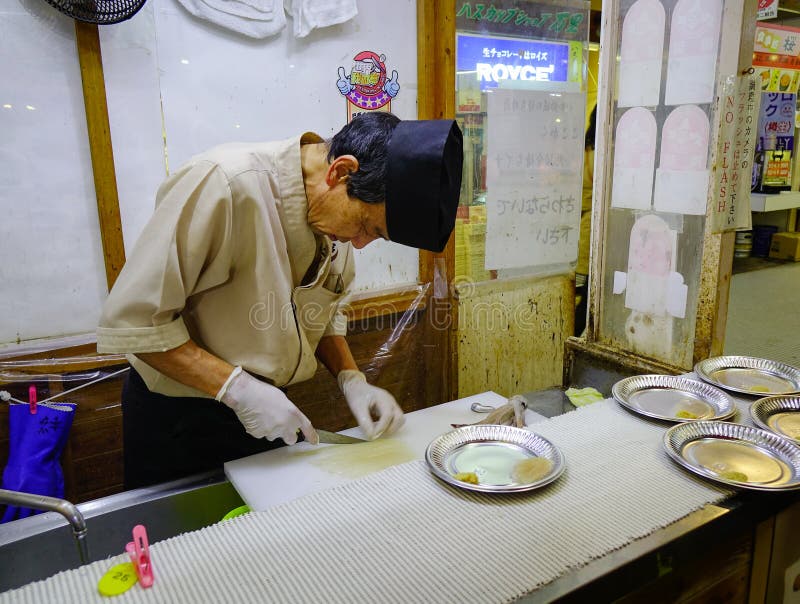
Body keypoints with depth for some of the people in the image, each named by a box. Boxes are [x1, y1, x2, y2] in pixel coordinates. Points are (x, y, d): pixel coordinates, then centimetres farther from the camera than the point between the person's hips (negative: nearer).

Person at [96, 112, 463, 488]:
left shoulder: (339, 212, -6)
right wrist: (237, 388, -28)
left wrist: (352, 380, -6)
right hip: (177, 417, -5)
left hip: (265, 411, 6)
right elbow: (130, 319, -26)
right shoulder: (227, 185, -29)